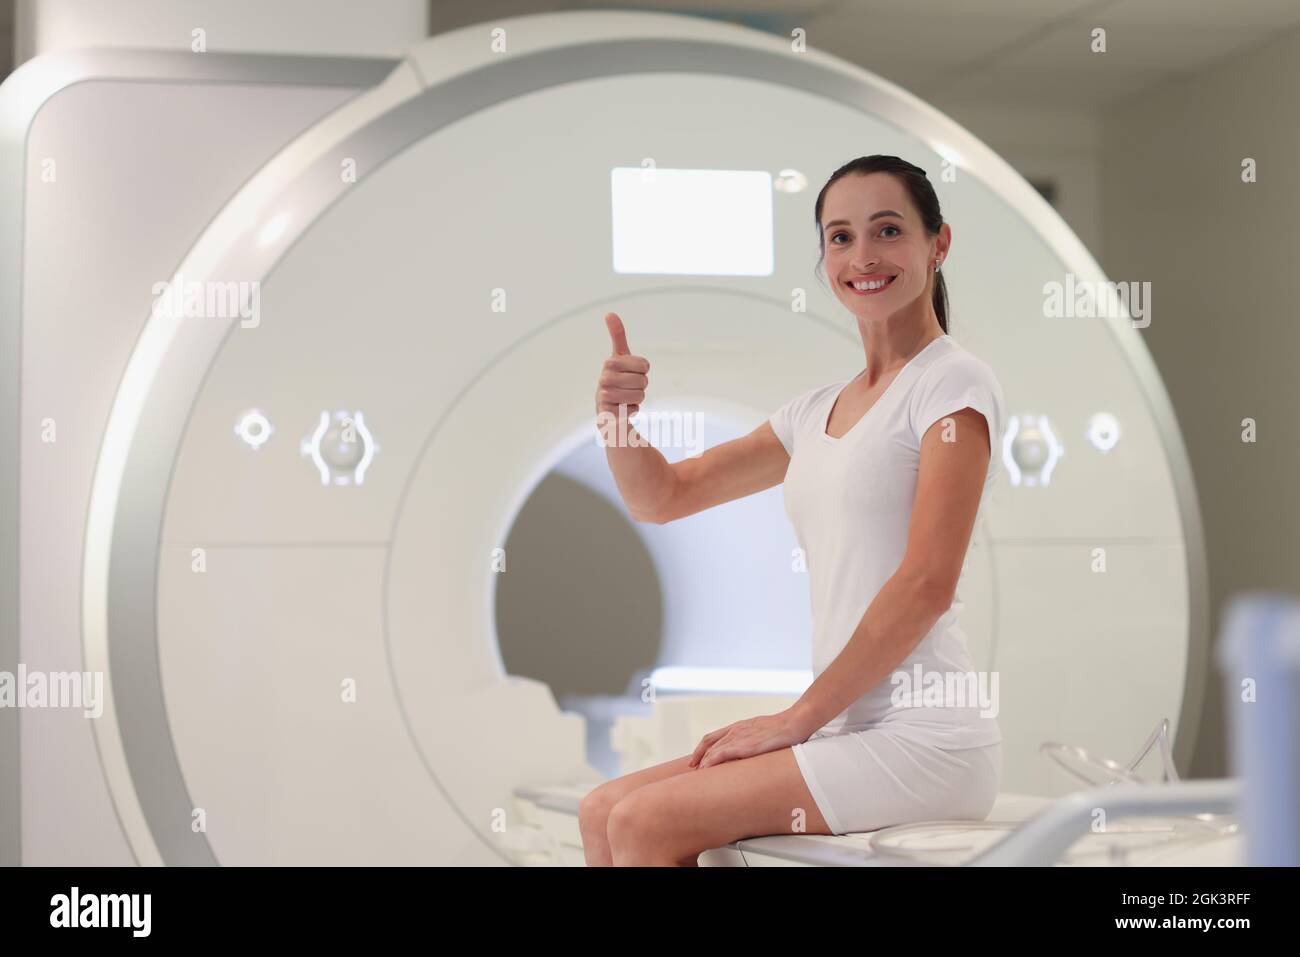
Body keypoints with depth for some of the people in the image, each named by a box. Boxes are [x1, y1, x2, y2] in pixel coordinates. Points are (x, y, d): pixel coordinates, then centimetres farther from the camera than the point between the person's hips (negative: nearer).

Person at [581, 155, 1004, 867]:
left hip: (923, 740, -7)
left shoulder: (952, 383, -6)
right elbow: (661, 497, 20)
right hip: (844, 731, 7)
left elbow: (926, 586, -15)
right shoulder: (817, 412, 17)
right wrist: (616, 415, -1)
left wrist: (798, 716, -12)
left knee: (646, 824, -17)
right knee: (603, 813, -1)